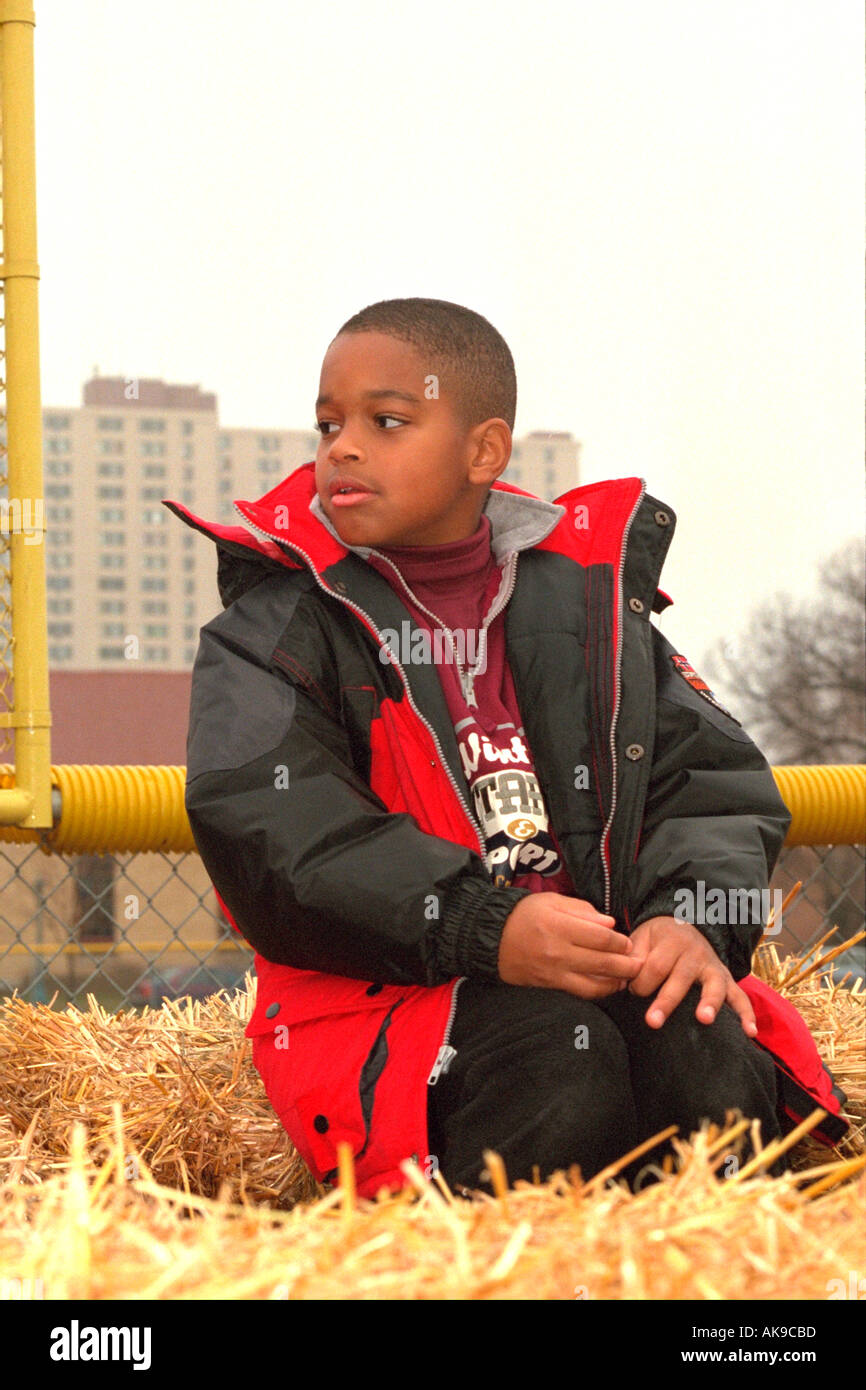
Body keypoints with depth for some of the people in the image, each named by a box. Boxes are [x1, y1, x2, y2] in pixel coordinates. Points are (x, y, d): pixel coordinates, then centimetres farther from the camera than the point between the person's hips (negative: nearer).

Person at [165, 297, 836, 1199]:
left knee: (705, 1058, -31)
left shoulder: (589, 595, 18)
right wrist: (486, 930, -22)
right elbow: (270, 834, -9)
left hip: (606, 972, 3)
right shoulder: (276, 625, 7)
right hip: (387, 993, -3)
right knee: (560, 1066, -35)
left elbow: (713, 777, 13)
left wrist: (692, 919, -11)